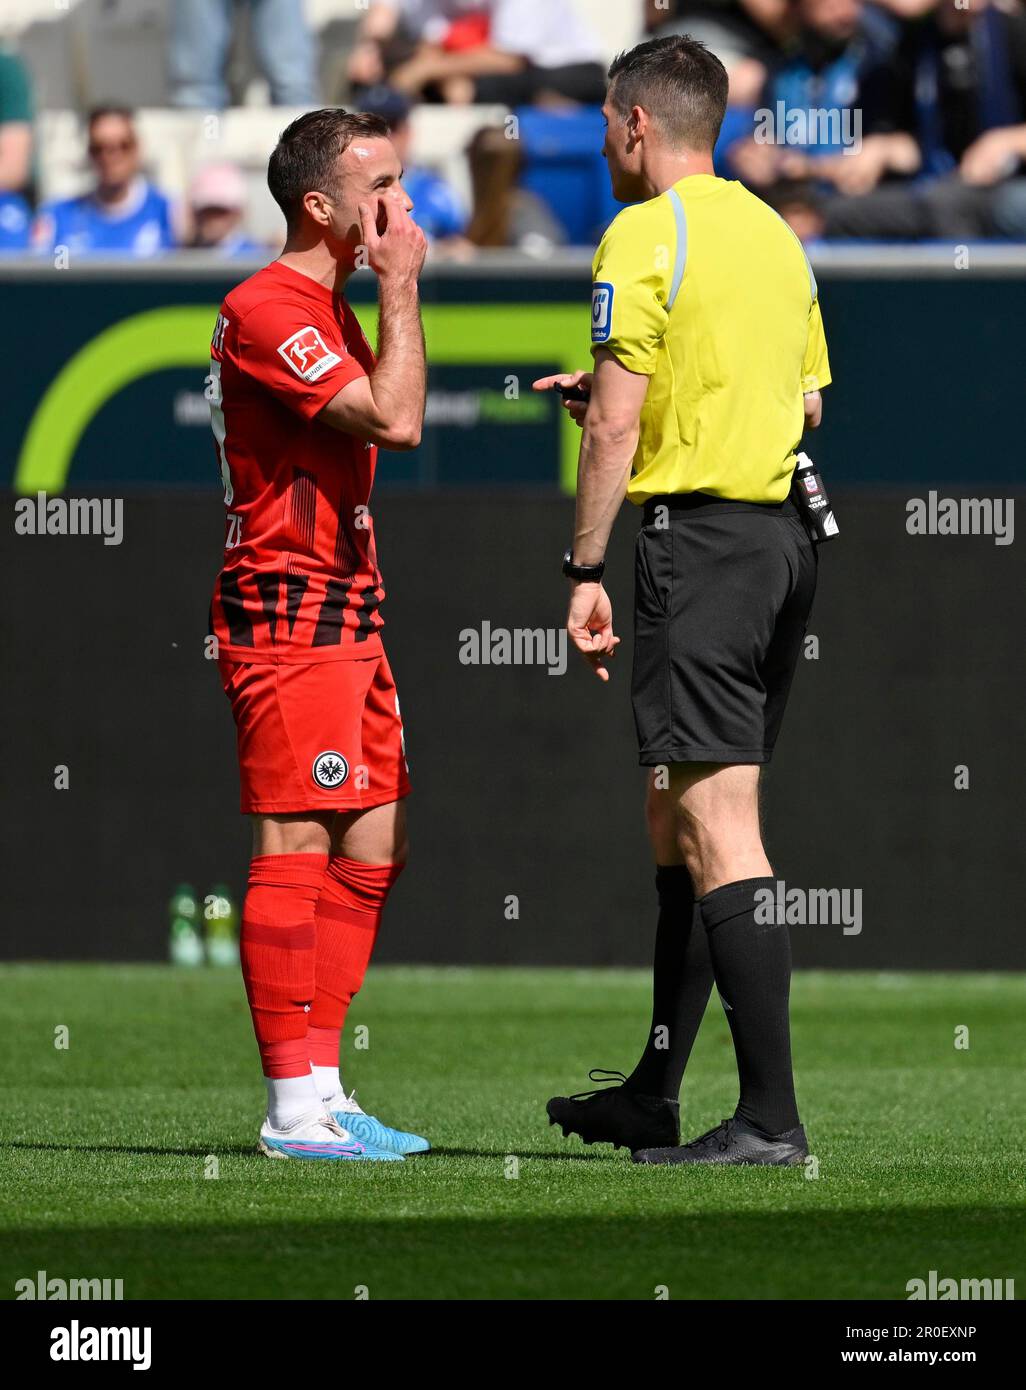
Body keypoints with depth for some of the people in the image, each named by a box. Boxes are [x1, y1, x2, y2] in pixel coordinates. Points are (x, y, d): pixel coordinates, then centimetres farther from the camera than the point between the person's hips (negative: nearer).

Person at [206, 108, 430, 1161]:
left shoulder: (329, 309, 19)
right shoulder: (266, 310, -14)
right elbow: (395, 421, -21)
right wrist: (401, 290, -13)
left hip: (348, 617, 10)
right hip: (290, 614, -10)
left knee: (373, 853, 9)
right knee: (296, 849, -10)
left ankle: (318, 1089, 13)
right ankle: (295, 1106, -10)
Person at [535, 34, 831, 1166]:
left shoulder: (646, 234, -9)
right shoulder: (774, 234, 16)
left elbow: (614, 425, -14)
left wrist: (585, 572, -10)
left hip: (697, 539, -9)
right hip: (781, 538, 9)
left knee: (714, 829, -11)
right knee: (678, 821, 17)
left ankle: (772, 1116, -17)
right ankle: (654, 1095, 23)